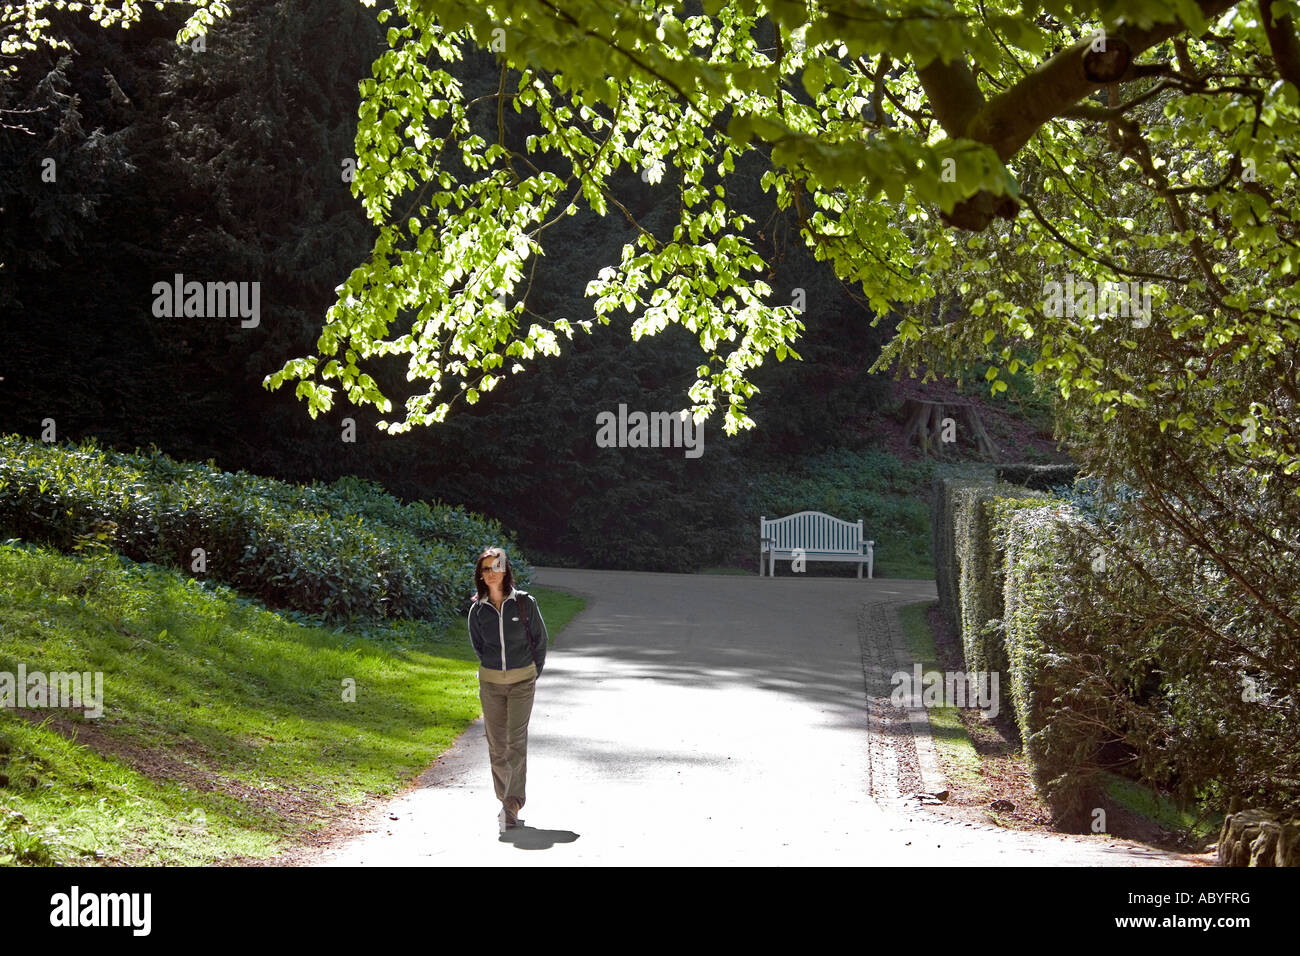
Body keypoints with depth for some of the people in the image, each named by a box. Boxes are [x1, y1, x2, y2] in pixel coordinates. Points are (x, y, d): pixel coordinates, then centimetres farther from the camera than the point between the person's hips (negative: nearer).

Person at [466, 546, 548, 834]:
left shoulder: (524, 602, -7)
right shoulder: (477, 610, 0)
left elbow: (540, 639, 3)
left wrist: (533, 673, 8)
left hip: (522, 681, -3)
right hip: (490, 682, 3)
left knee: (516, 741, -13)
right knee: (496, 745, 5)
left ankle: (513, 805, -17)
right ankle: (506, 802, 17)